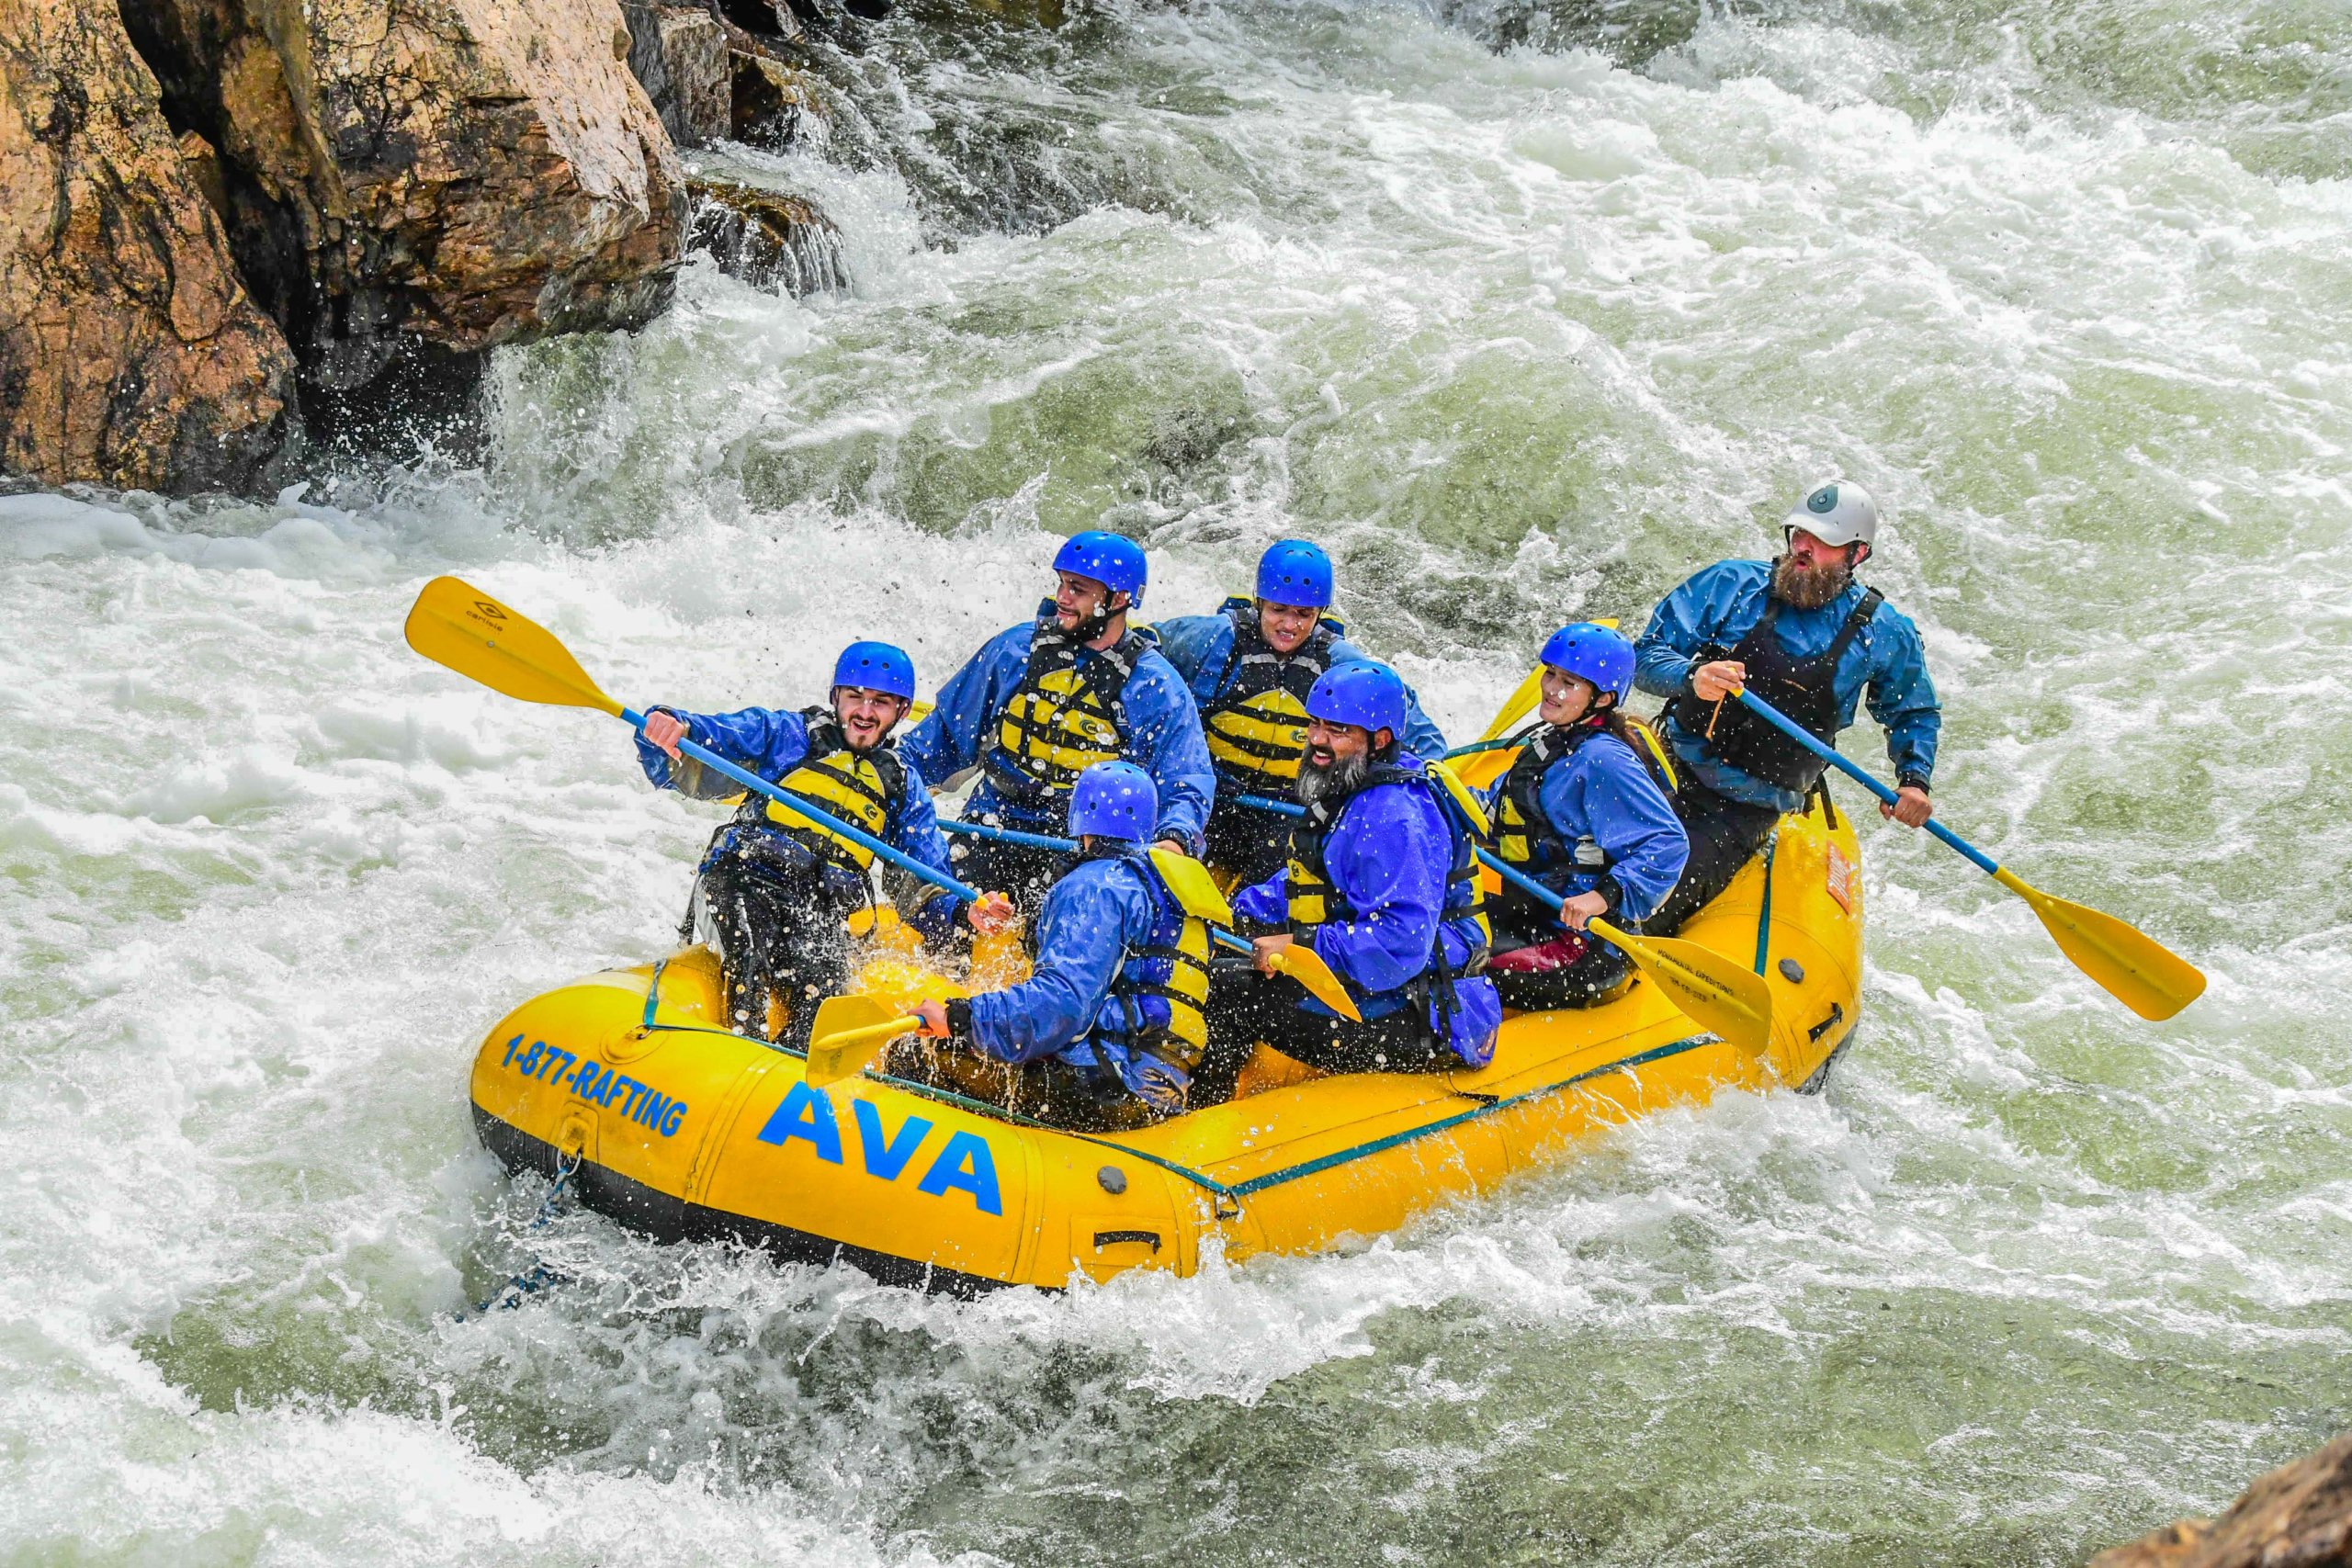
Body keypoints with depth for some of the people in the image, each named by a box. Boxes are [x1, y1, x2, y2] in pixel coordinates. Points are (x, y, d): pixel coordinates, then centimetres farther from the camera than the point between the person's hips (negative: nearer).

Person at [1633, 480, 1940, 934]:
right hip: (1667, 772, 1)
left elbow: (1915, 714, 22)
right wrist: (1692, 678, -24)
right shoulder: (1733, 584, 0)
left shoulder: (1883, 633, 4)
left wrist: (1914, 780, 2)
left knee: (1670, 887, -26)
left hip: (1746, 812, -1)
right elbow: (1646, 657, -2)